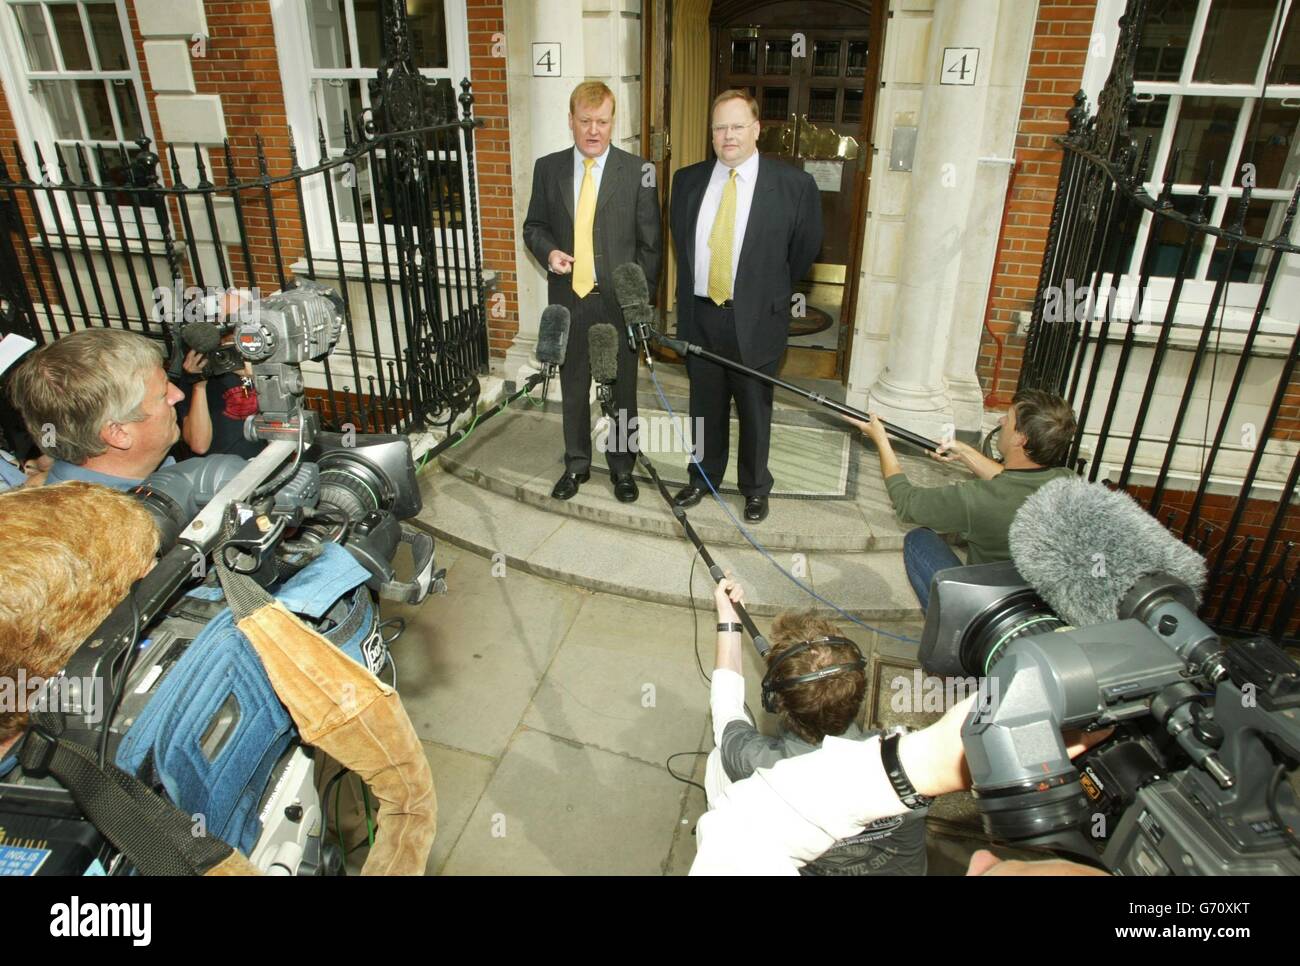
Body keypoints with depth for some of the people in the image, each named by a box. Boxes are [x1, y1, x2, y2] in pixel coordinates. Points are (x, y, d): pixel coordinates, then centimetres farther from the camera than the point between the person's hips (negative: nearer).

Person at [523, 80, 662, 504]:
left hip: (619, 300, -2)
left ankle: (622, 465, 28)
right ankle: (576, 464, 31)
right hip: (567, 298, 2)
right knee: (573, 387, 14)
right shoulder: (548, 168, 3)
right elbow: (534, 226, 12)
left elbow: (649, 243, -2)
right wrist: (548, 251, -11)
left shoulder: (637, 171, -4)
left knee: (622, 389, 10)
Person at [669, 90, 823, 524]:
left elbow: (804, 251, 2)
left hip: (755, 320, -3)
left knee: (755, 410, 10)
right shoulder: (688, 180, 3)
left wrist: (769, 296, 7)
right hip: (700, 315, 3)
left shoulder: (794, 185, -8)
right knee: (705, 406, 16)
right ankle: (704, 476, 37)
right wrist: (691, 294, 12)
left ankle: (755, 487, 30)